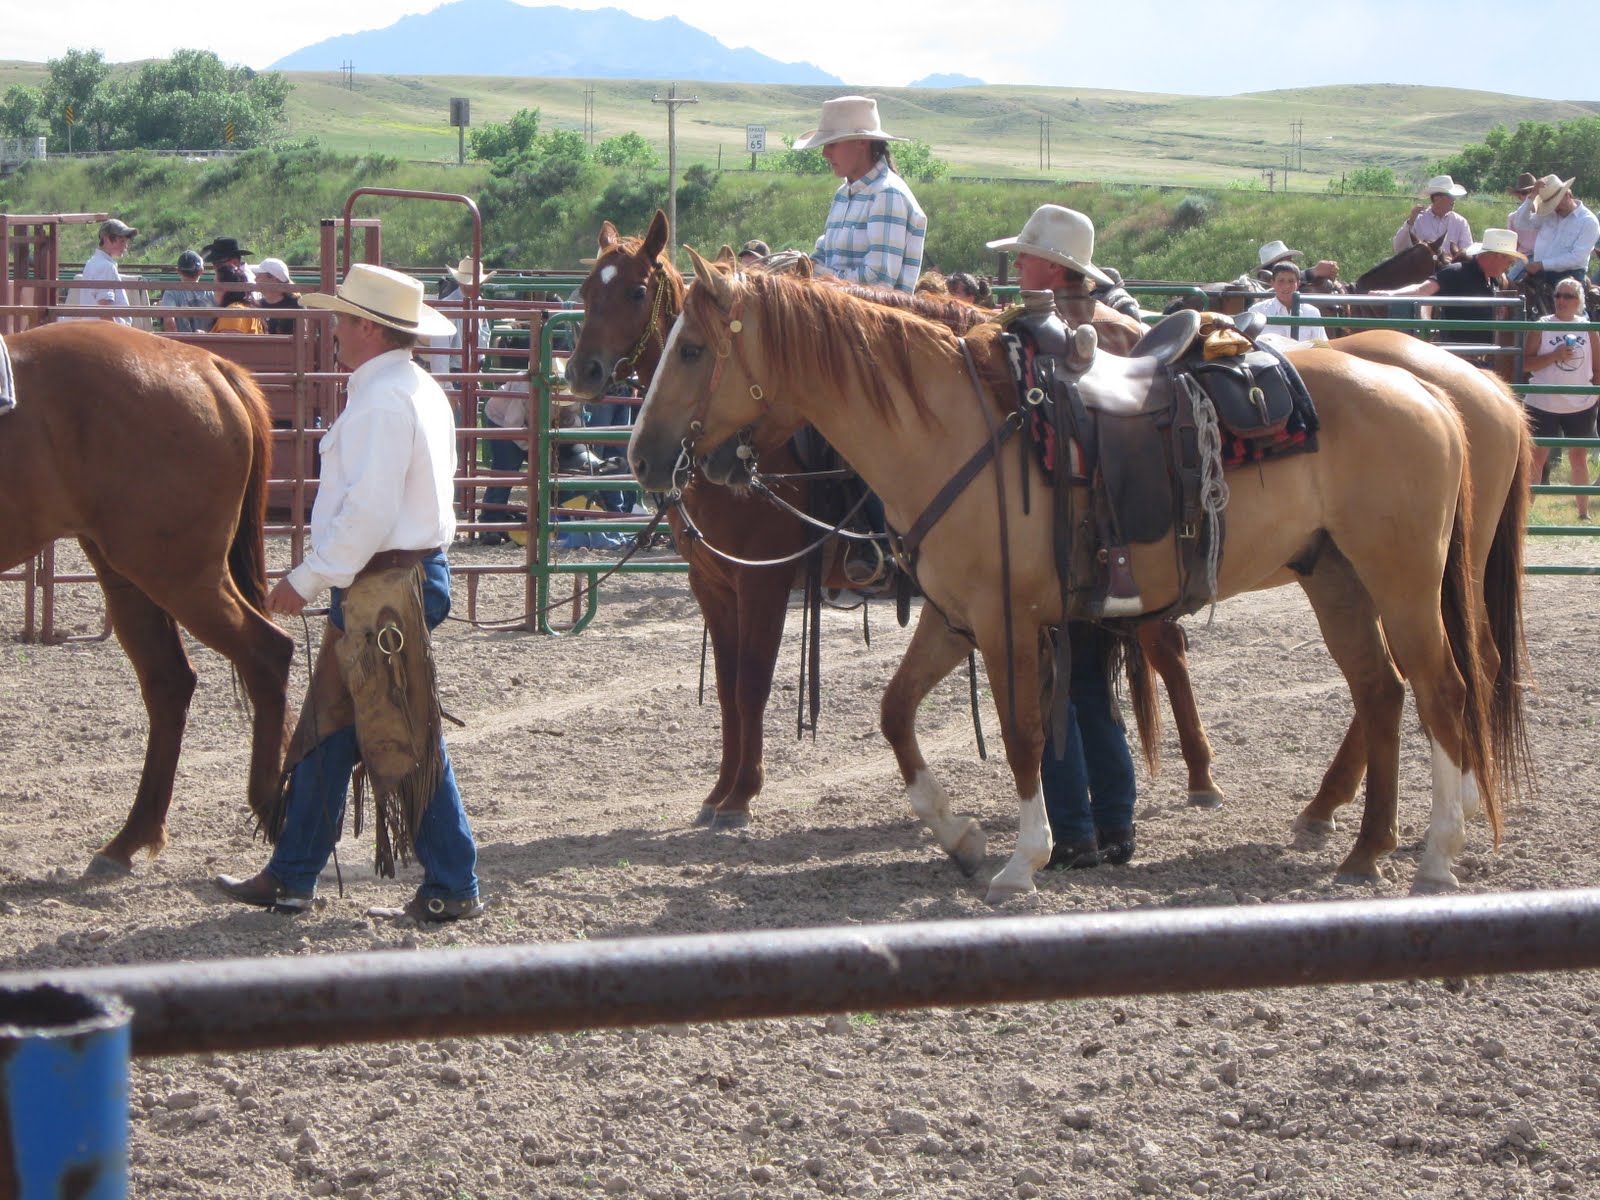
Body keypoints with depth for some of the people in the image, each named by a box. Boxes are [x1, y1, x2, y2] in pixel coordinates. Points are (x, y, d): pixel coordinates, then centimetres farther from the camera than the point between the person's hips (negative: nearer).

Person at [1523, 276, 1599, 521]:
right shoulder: (1542, 326, -4)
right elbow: (1526, 363, -10)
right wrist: (1555, 356, -21)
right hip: (1544, 405, -2)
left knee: (1579, 457, 9)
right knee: (1537, 456, 0)